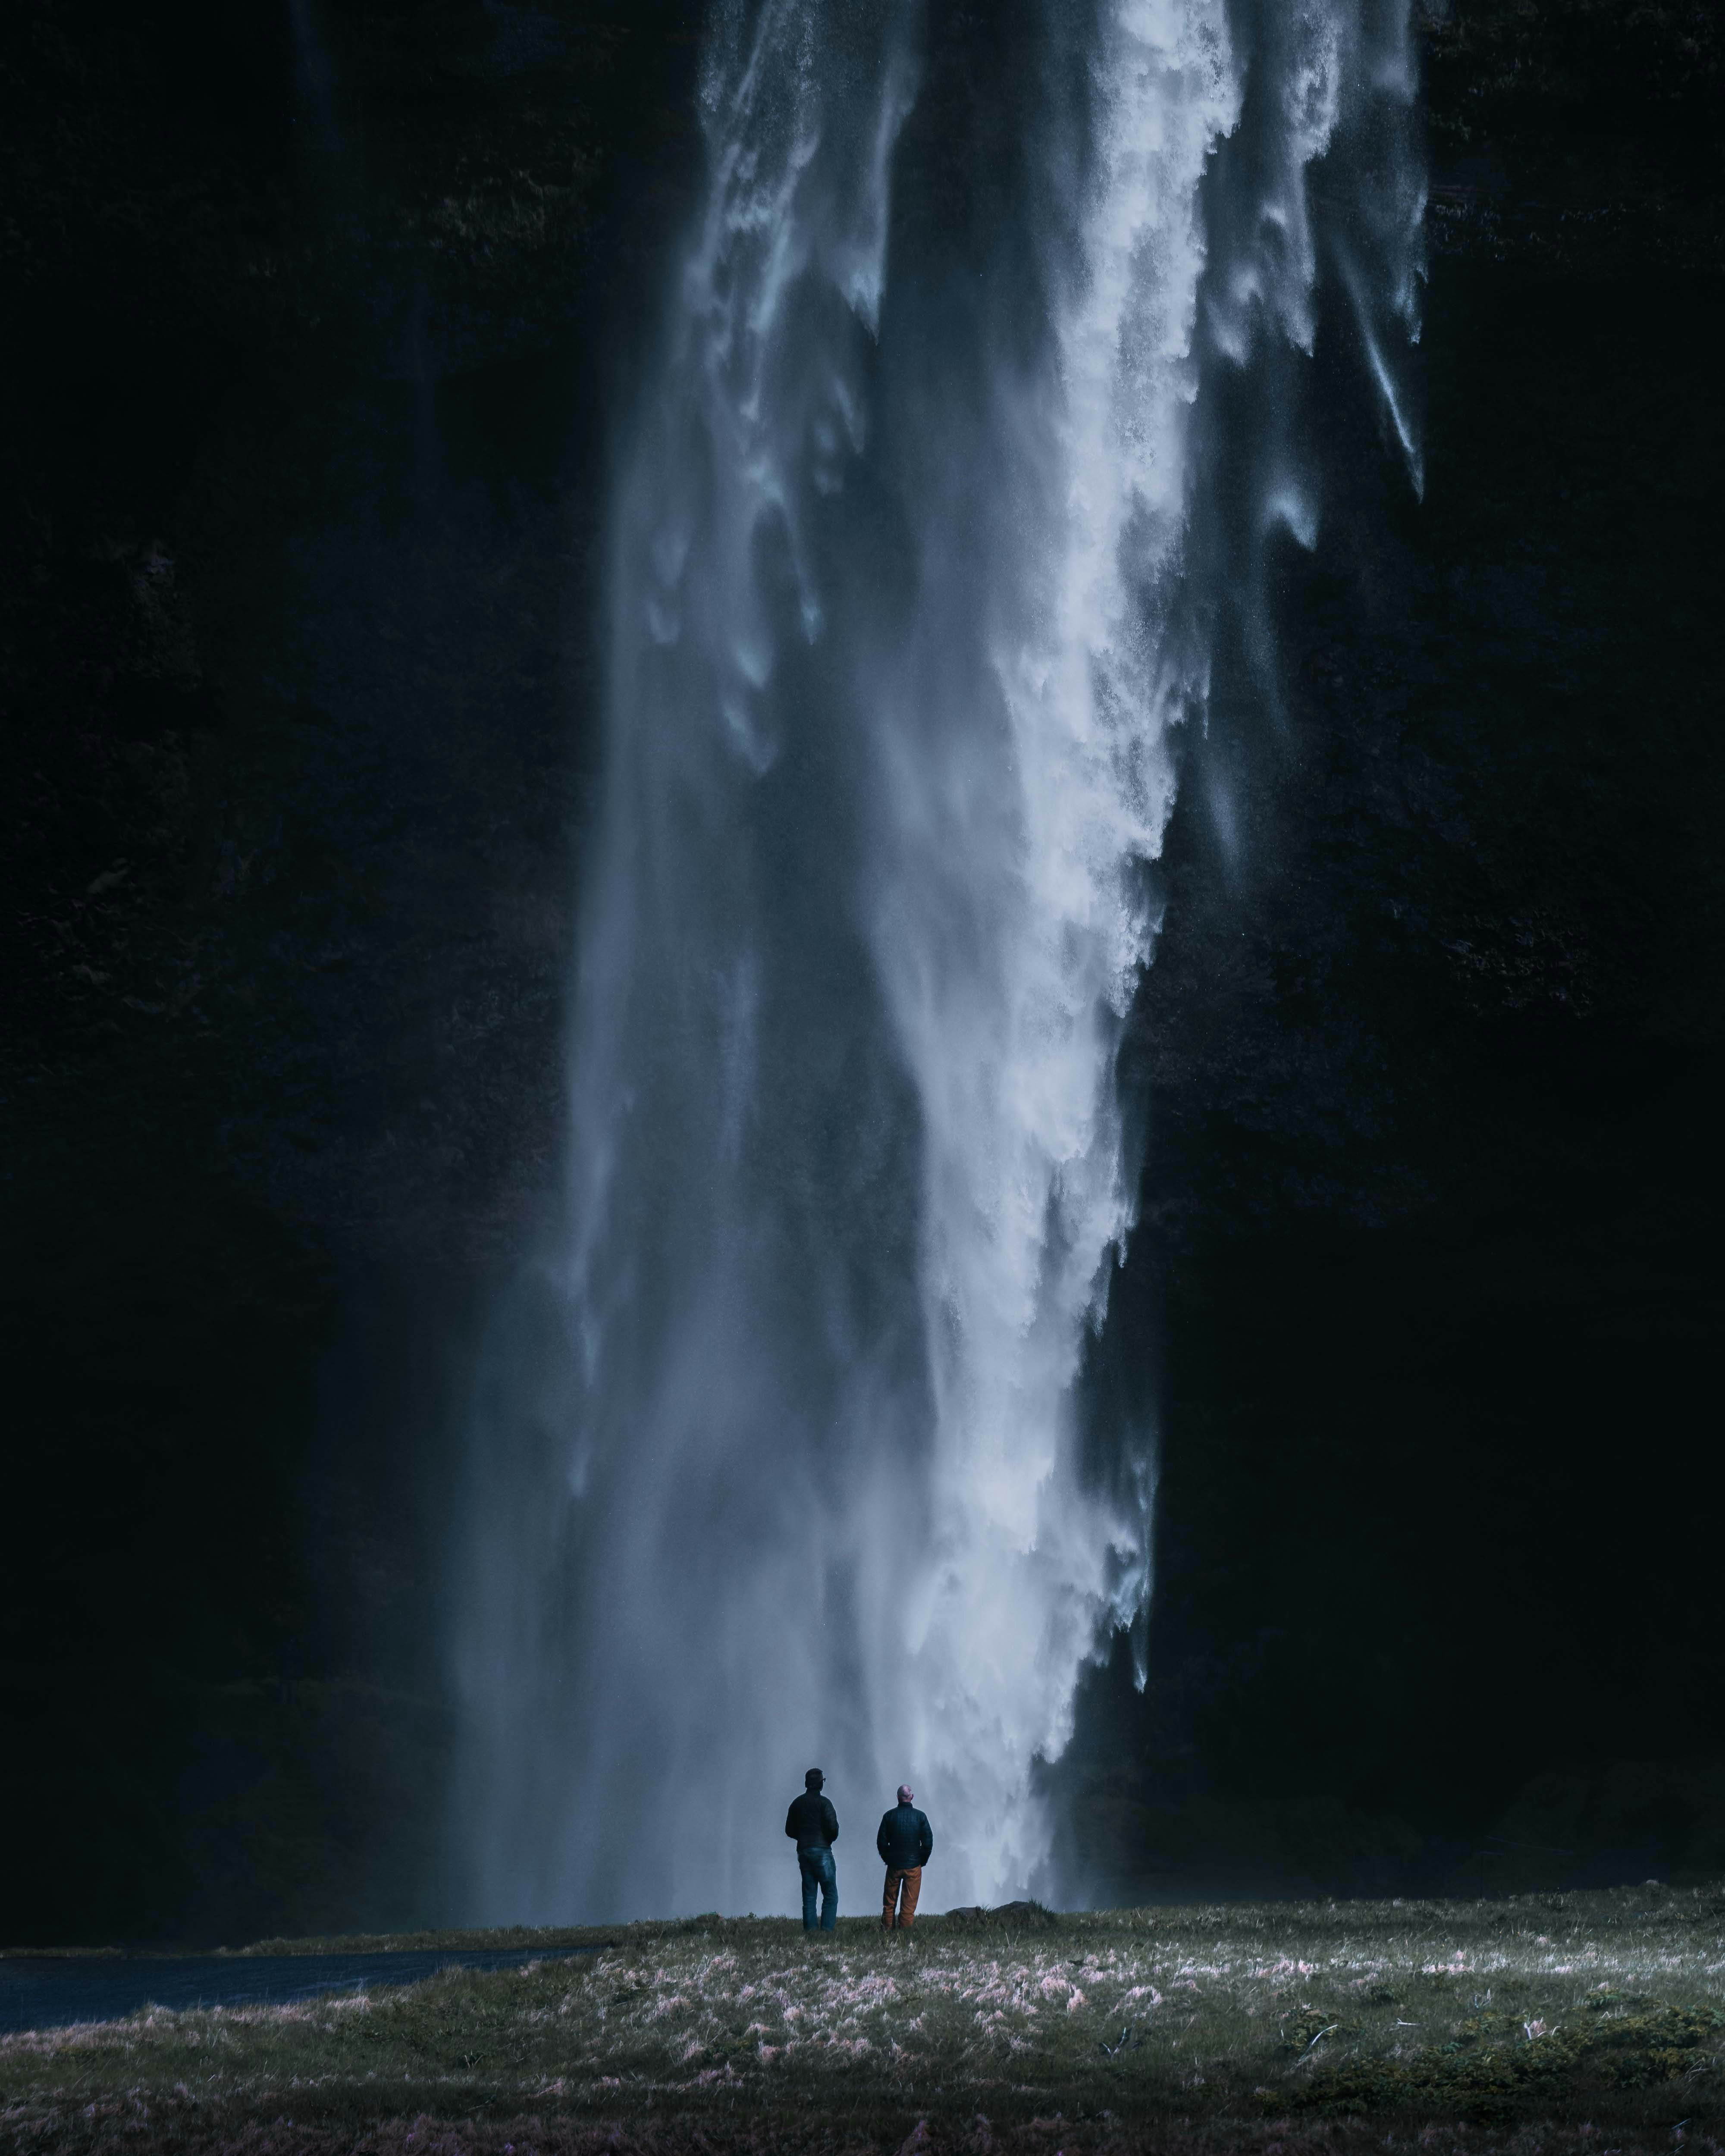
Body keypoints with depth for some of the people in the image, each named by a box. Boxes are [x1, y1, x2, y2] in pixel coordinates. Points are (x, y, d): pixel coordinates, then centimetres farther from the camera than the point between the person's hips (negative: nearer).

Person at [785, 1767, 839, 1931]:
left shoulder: (797, 1803, 11)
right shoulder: (823, 1802, -8)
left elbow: (790, 1830, 14)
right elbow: (833, 1827, -15)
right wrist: (831, 1839, 5)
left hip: (803, 1851, 6)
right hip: (822, 1850, -6)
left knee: (809, 1895, 8)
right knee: (830, 1895, -4)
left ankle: (809, 1930, 2)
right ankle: (827, 1929, -15)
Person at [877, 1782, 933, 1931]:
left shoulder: (889, 1816, -3)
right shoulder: (920, 1817, -5)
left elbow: (881, 1842, 0)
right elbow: (928, 1842, -4)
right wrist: (922, 1861, 9)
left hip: (894, 1866, 1)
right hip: (914, 1866, -1)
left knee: (889, 1902, 11)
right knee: (909, 1903, 2)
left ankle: (887, 1929, 11)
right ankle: (905, 1931, 0)